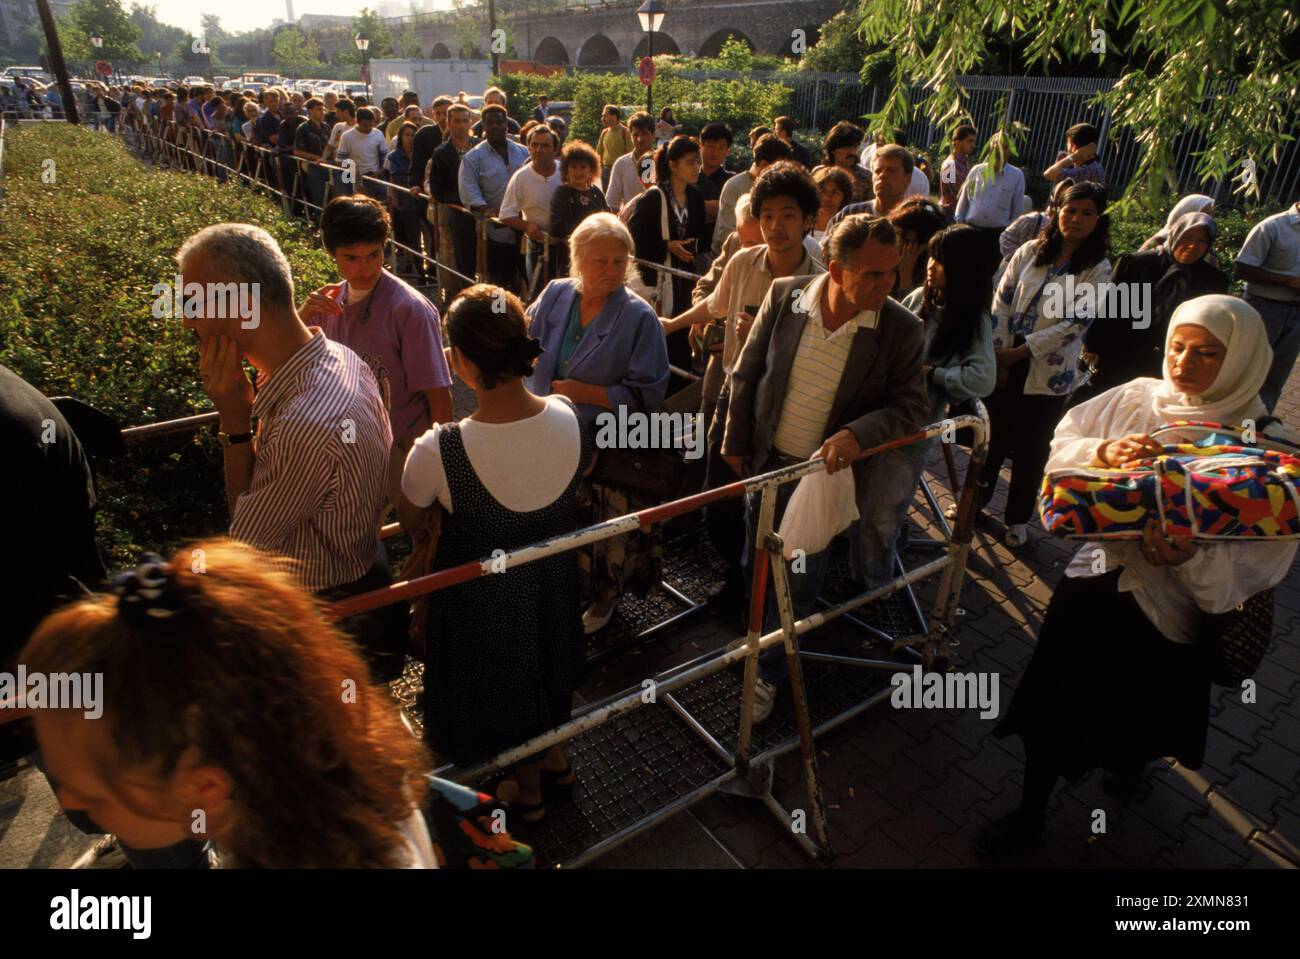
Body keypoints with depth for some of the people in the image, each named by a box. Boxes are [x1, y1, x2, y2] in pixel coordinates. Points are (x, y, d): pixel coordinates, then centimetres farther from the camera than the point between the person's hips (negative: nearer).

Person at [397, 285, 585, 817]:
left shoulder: (438, 451, -35)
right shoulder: (569, 416, -23)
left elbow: (410, 523, -13)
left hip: (484, 596, -3)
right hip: (555, 576, 4)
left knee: (500, 681, 26)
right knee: (543, 662, 32)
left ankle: (527, 787, 53)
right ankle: (553, 756, 59)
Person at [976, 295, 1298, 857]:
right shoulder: (1135, 399, -4)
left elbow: (1255, 560, -16)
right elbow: (1060, 448, -1)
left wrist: (1189, 558, -35)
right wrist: (1102, 452, -21)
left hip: (1167, 608, -2)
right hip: (1093, 578, 3)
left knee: (1135, 717, 20)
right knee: (1053, 702, 11)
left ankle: (1128, 764, 58)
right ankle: (1029, 814, 33)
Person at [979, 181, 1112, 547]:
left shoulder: (1098, 270, -4)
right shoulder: (1031, 251, 2)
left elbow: (1075, 324, -12)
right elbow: (1001, 300, 0)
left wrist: (1018, 352, -17)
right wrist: (999, 354, -8)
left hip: (1048, 373, -2)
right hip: (1003, 364, 2)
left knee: (1031, 447, 8)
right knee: (993, 433, 13)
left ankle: (1018, 518, 23)